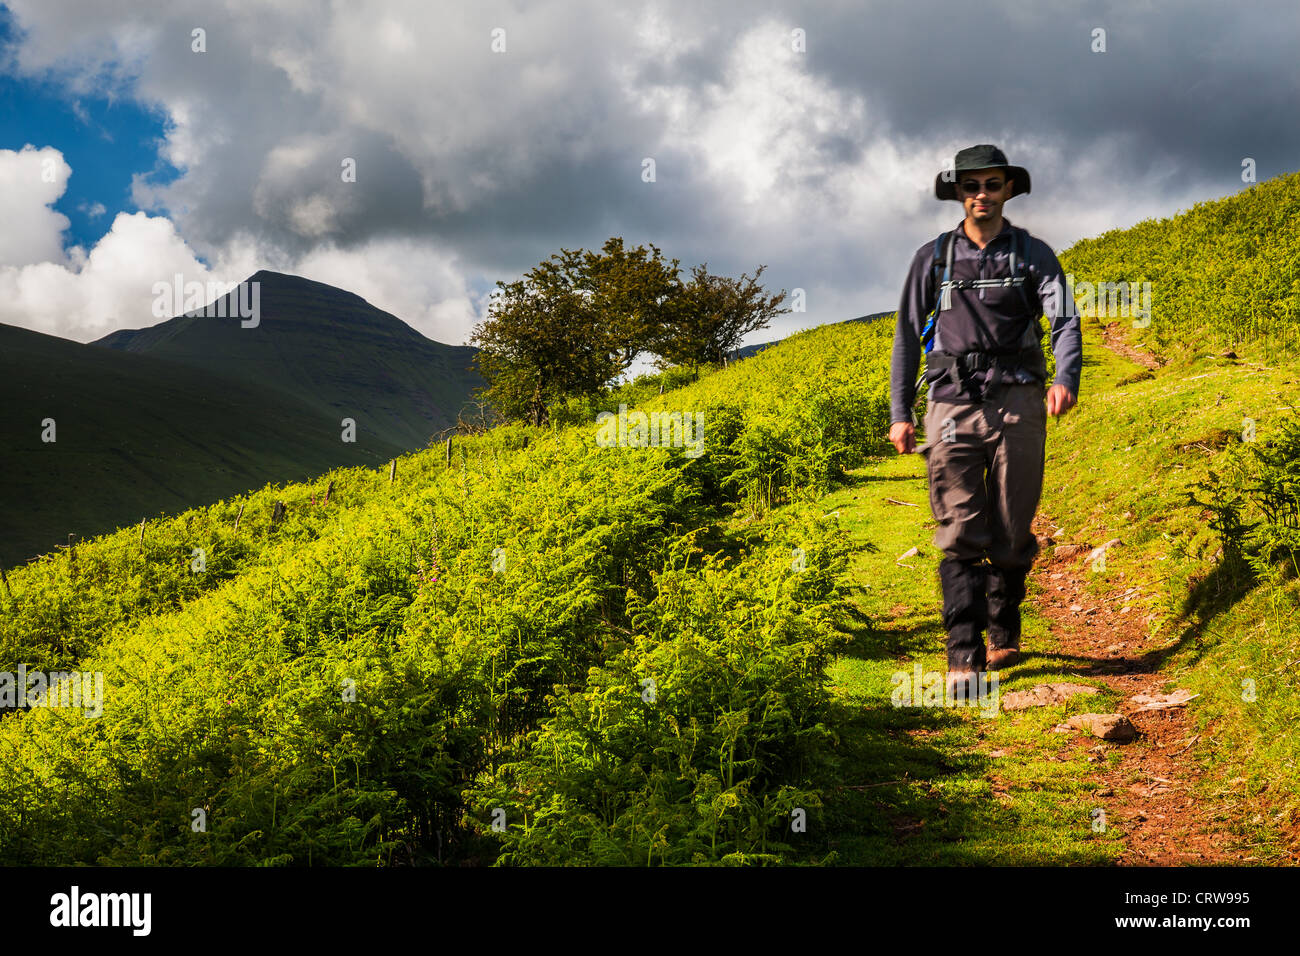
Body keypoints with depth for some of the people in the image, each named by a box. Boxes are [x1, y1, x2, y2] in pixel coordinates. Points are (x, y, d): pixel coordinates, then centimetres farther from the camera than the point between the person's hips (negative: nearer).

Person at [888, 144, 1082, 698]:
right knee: (960, 533, -10)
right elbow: (907, 337, 14)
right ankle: (964, 658, -14)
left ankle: (1004, 635, 25)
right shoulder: (933, 257, 10)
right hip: (953, 403, 0)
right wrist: (899, 413, 7)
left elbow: (1065, 321, -8)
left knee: (1012, 533, 4)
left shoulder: (1033, 255, 7)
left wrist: (1067, 379, -28)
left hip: (1017, 402, 0)